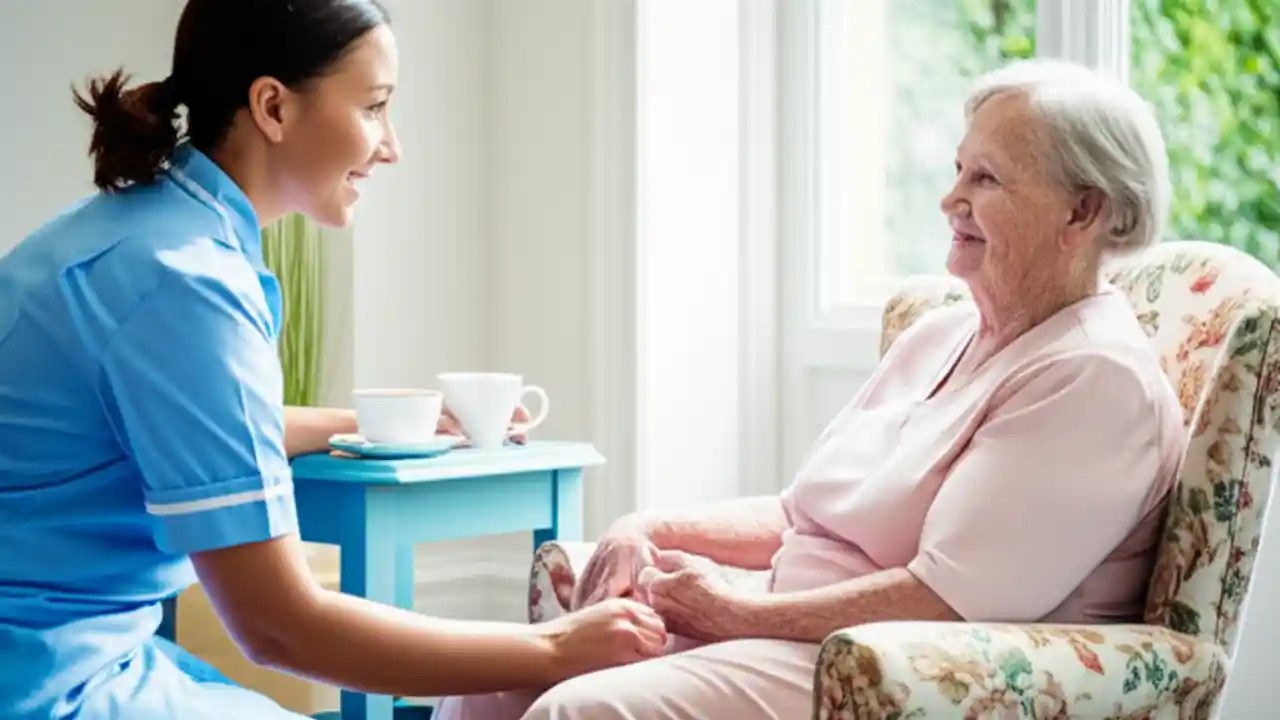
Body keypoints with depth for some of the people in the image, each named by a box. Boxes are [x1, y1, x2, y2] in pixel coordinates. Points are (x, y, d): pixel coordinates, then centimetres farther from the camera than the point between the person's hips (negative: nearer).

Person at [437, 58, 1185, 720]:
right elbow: (800, 515, 20)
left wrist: (737, 613, -14)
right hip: (801, 644, 9)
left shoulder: (1096, 376, -13)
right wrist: (655, 528, 3)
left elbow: (949, 604, -21)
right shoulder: (940, 337, 16)